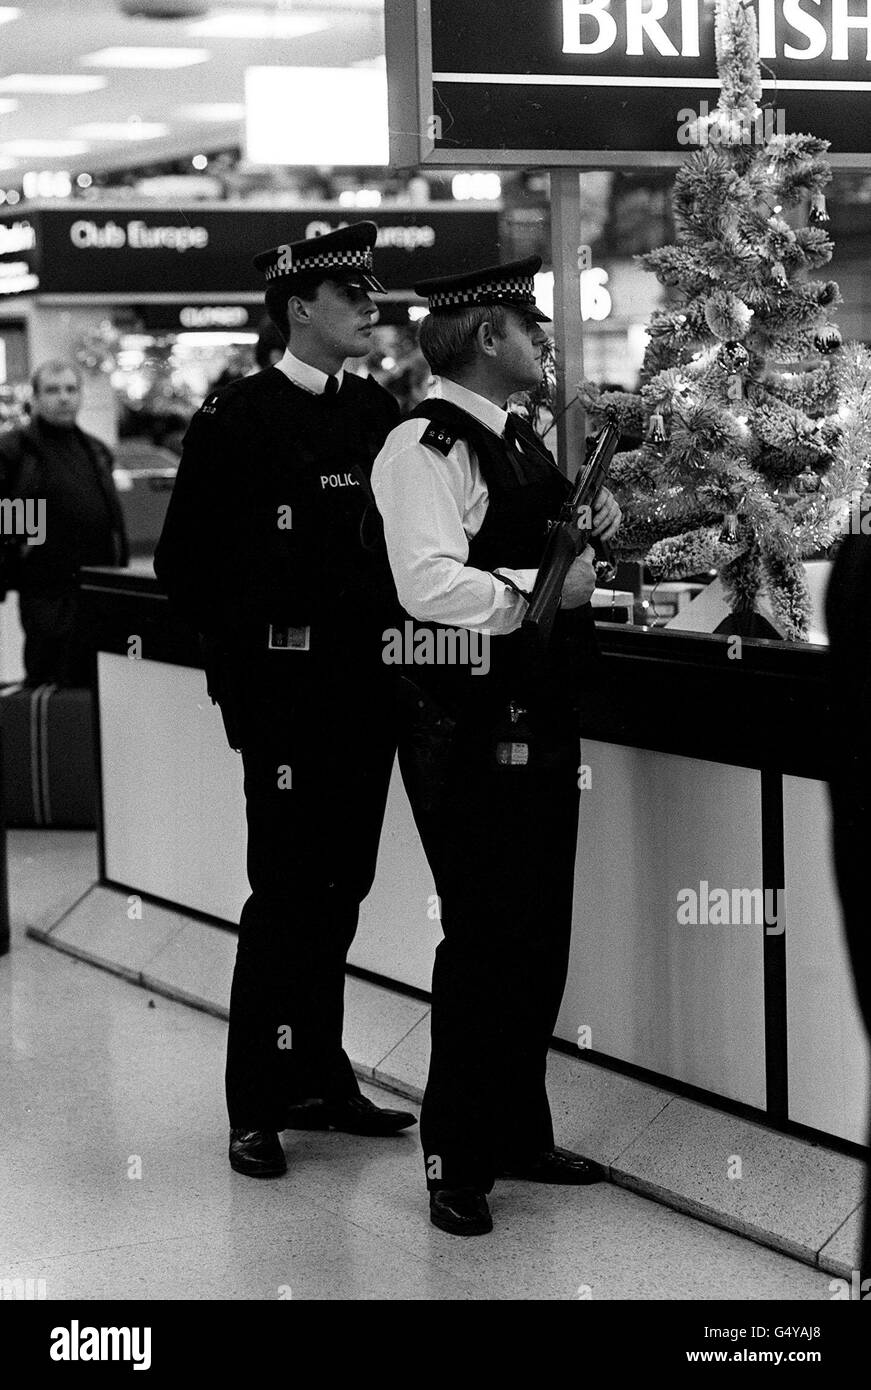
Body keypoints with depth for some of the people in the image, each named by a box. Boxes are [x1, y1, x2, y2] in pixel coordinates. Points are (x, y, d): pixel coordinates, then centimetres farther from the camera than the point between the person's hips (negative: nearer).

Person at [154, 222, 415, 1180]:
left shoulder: (377, 412, 11)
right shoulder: (236, 418, -7)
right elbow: (183, 563, -5)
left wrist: (391, 635, 4)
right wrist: (249, 649, -7)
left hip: (365, 688, 6)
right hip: (286, 694, -6)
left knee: (340, 888, 12)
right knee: (287, 893, -4)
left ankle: (317, 1080, 24)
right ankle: (256, 1108, 6)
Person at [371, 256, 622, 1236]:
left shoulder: (518, 436, 15)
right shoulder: (426, 447, -16)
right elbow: (431, 586, -29)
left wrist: (591, 525, 8)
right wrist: (547, 588, -21)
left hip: (540, 723, 10)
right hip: (471, 735, -10)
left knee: (539, 938, 16)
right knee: (484, 943, -2)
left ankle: (519, 1134, 31)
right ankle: (456, 1163, 12)